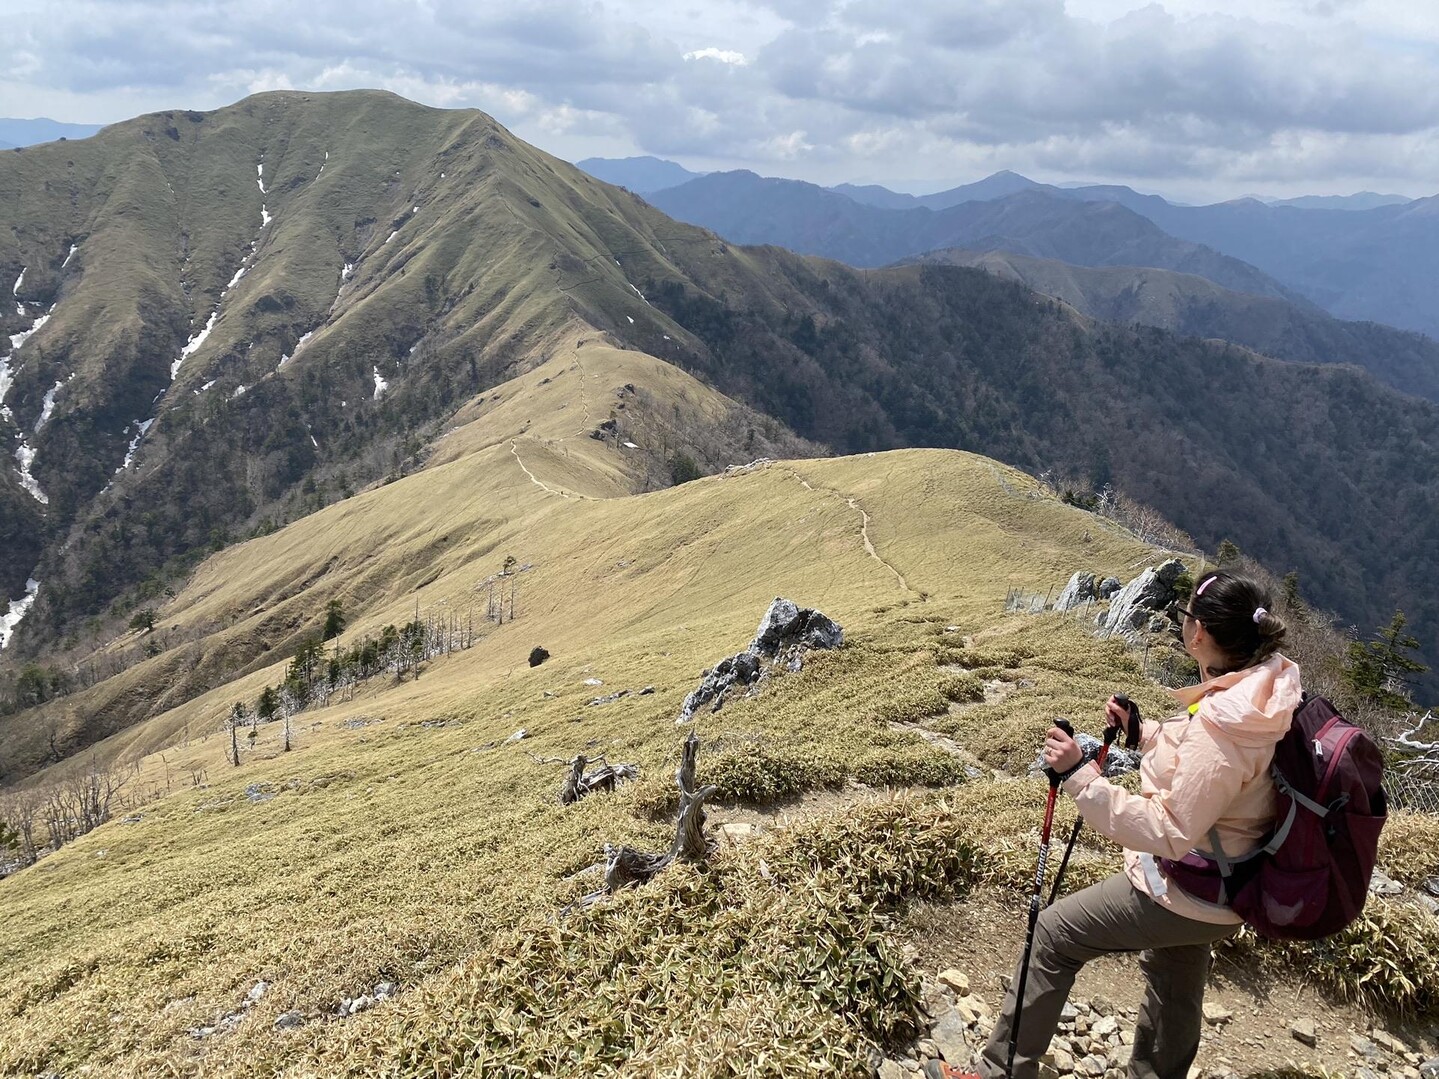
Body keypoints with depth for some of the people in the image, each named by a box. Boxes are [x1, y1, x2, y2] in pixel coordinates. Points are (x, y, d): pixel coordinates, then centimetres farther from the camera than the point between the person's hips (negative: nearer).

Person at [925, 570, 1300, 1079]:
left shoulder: (1220, 730, -35)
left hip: (1186, 892, -9)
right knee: (1176, 989, 28)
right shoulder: (1259, 686, -6)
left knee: (1052, 935, 1)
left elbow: (1167, 832, -32)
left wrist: (1079, 774, -35)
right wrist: (1142, 731, 6)